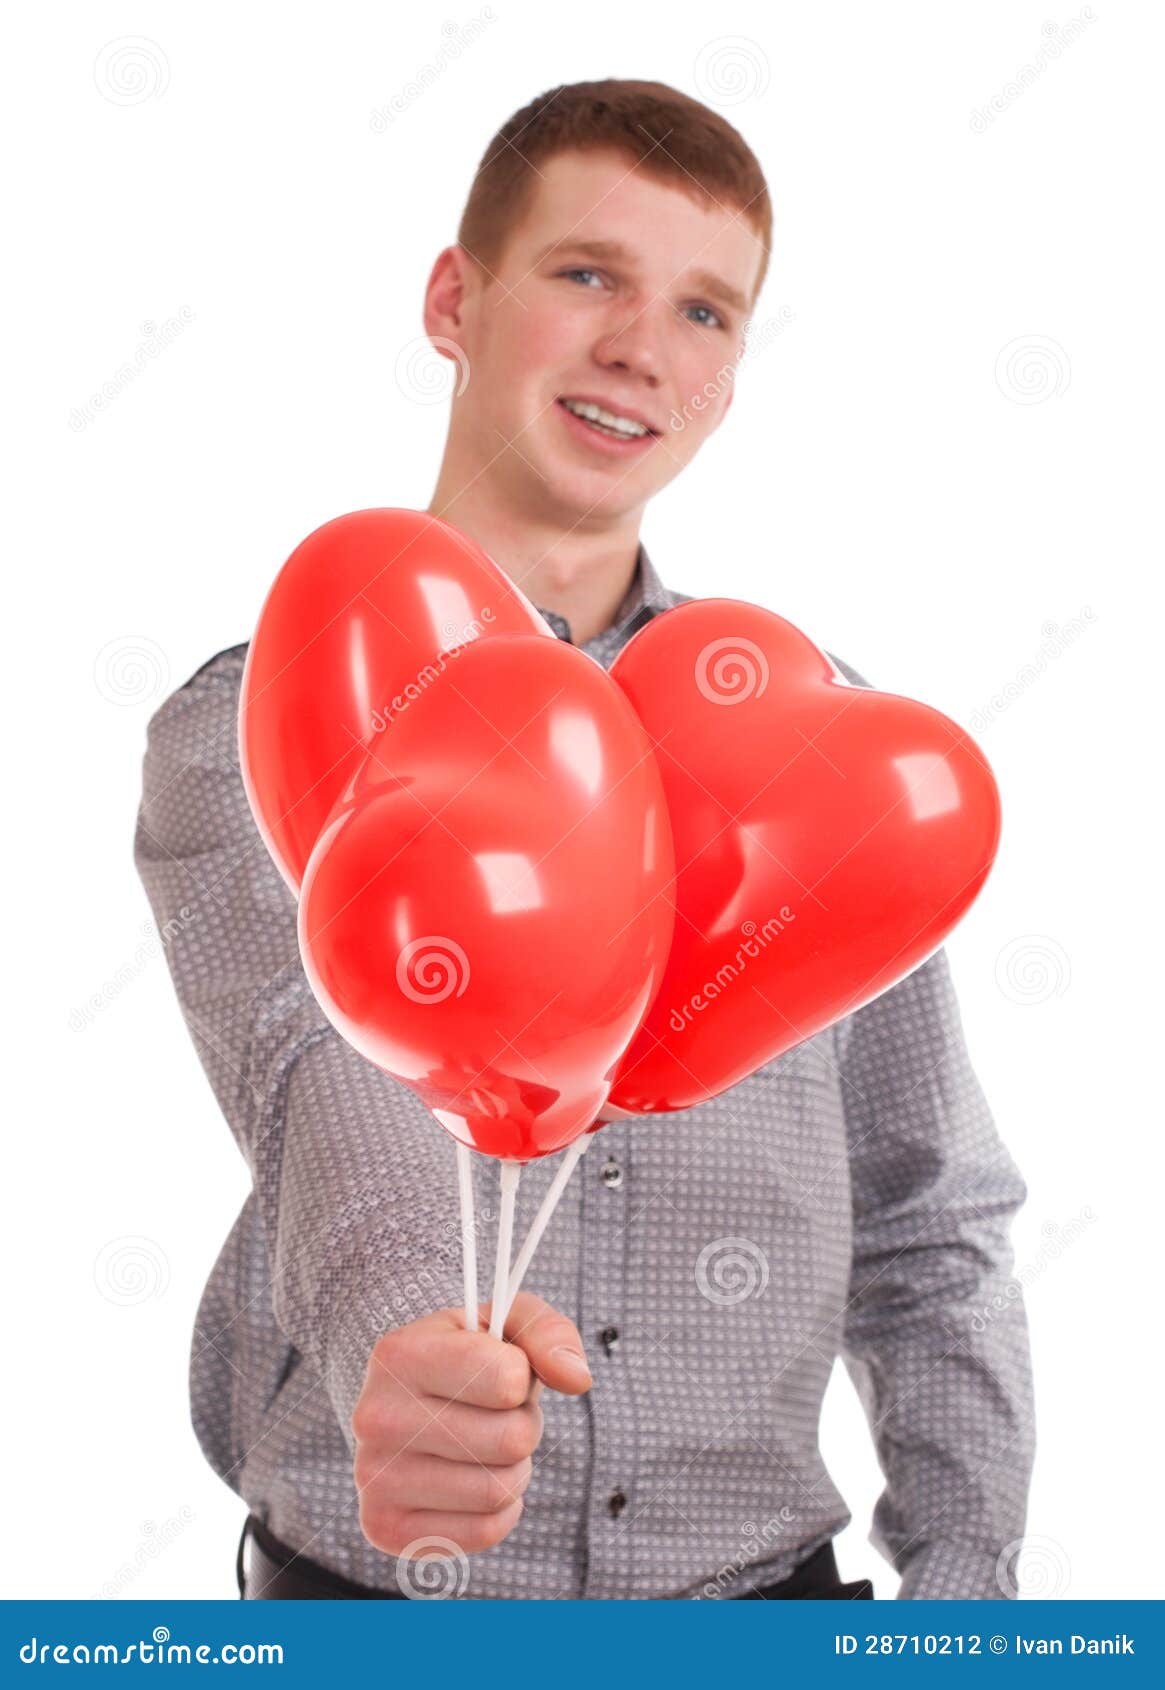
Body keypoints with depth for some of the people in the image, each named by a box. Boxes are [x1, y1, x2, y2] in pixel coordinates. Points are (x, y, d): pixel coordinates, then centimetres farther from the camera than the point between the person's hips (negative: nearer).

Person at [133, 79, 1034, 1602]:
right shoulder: (249, 733, -6)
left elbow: (931, 1228, 7)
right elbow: (322, 1071, -26)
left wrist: (964, 1589, -1)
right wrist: (400, 1341, -45)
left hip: (755, 1586, 3)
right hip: (375, 1592, -2)